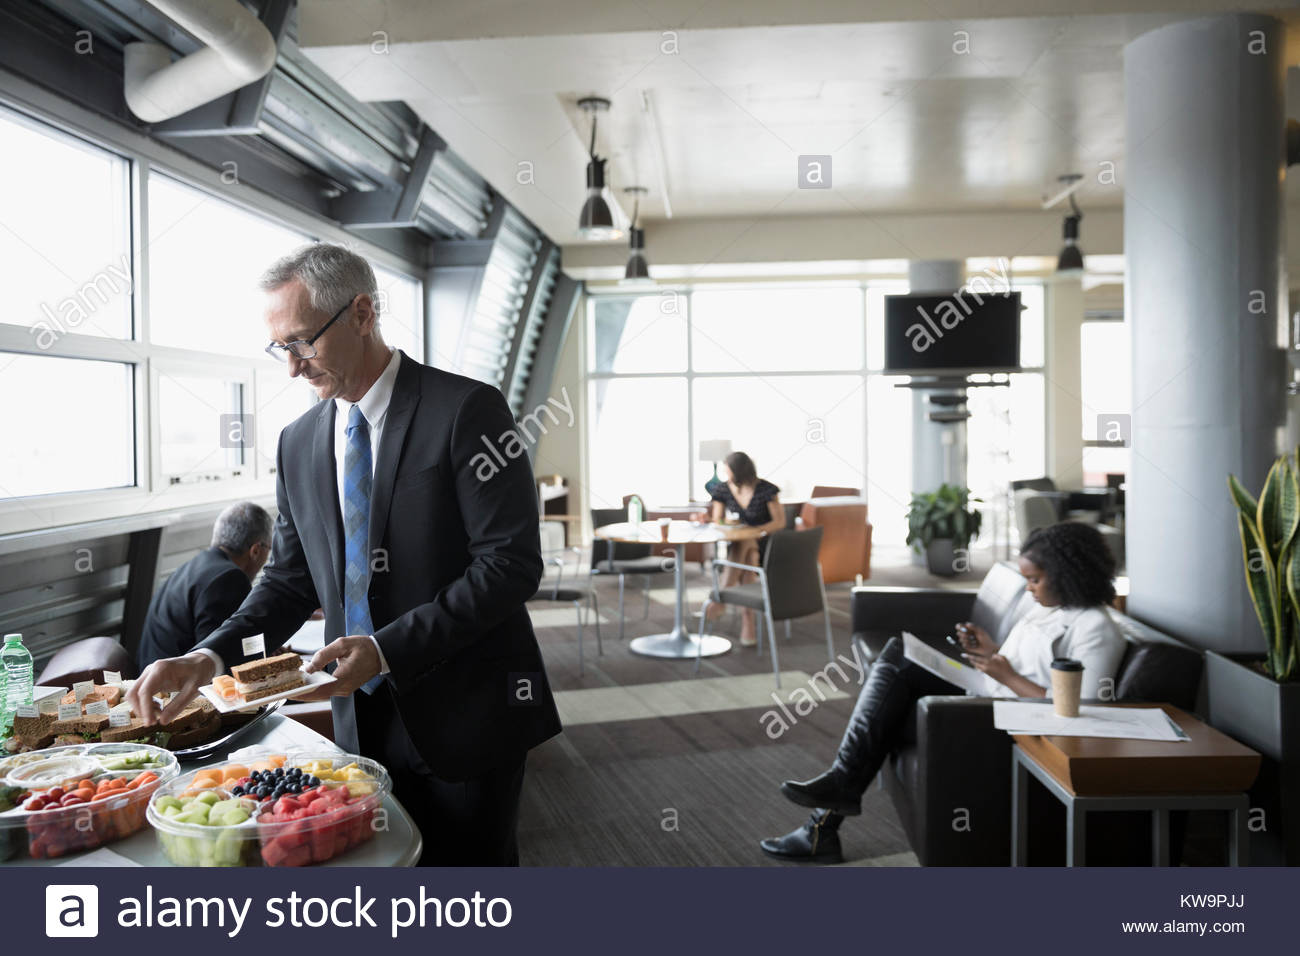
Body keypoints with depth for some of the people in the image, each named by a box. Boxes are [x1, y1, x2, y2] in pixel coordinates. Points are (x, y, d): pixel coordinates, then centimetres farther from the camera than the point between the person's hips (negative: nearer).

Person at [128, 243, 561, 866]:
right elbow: (291, 579, 12)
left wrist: (389, 649, -21)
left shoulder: (466, 410, -12)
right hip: (364, 721, 5)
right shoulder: (298, 444, 8)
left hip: (465, 717, -5)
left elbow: (511, 563, -16)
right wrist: (211, 657, -5)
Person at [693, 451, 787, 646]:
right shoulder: (722, 489, 0)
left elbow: (780, 521, -8)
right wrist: (705, 518, -19)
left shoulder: (766, 489, -10)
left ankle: (721, 599, -43)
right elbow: (718, 520, 5)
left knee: (744, 546, -37)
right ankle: (747, 618, -41)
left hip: (761, 543, -2)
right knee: (745, 557, -35)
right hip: (736, 545, 2)